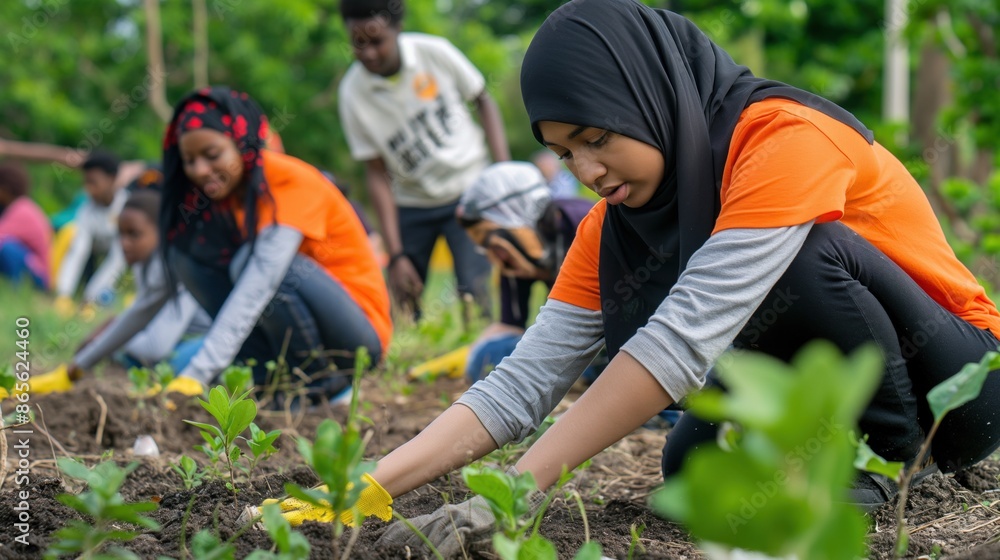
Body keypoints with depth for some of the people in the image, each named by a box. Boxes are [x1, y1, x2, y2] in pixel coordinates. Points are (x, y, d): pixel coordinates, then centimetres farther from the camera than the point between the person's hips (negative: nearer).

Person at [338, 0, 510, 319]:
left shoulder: (434, 52, -14)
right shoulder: (353, 93, -12)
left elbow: (483, 102, 2)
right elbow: (377, 174, -8)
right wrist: (396, 255, -12)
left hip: (468, 189, -1)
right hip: (411, 205, 2)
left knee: (474, 296, -18)